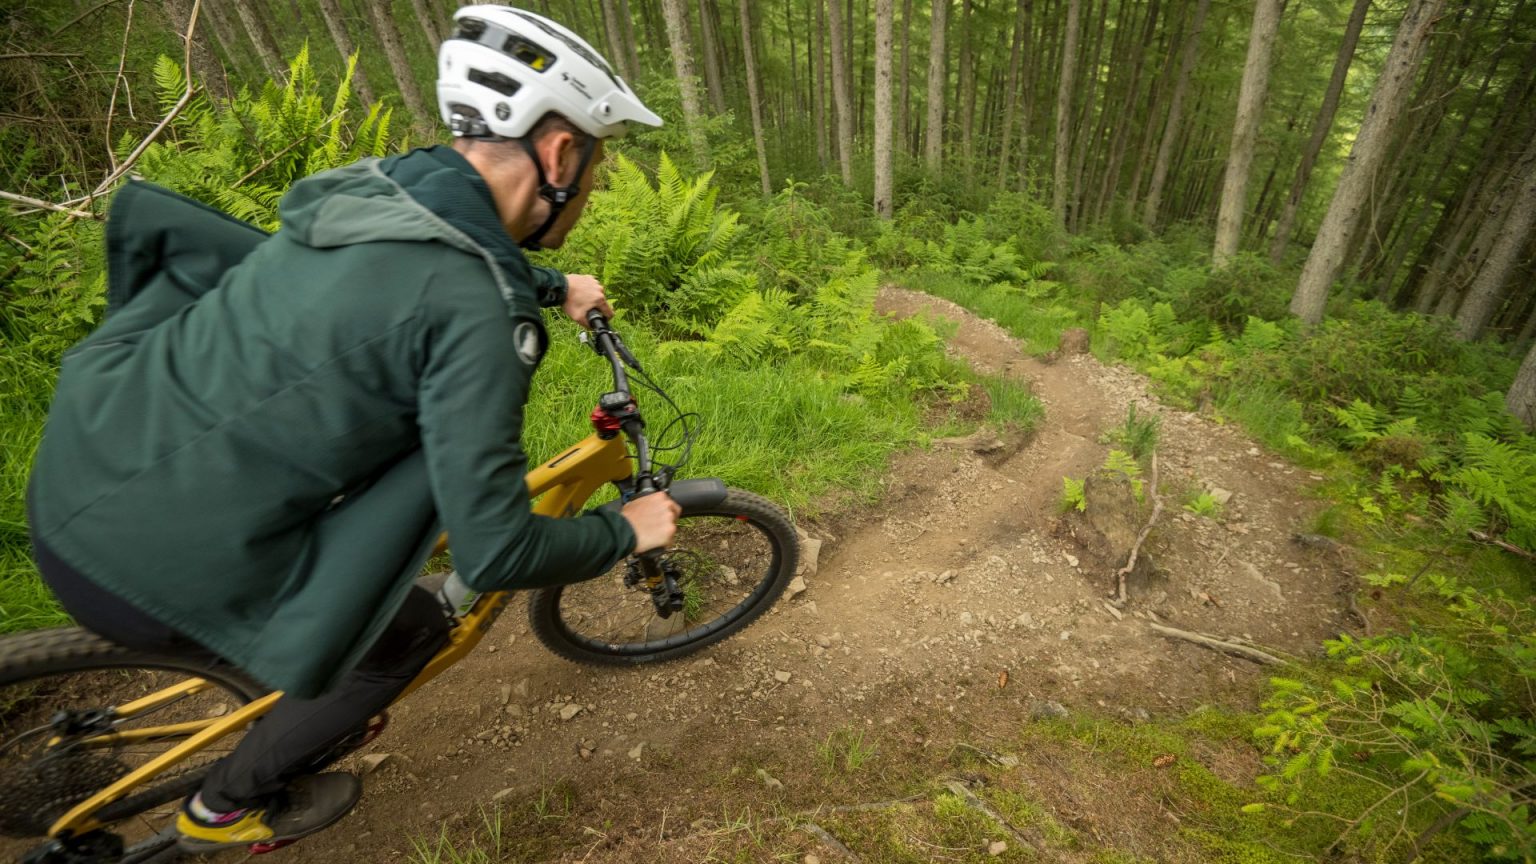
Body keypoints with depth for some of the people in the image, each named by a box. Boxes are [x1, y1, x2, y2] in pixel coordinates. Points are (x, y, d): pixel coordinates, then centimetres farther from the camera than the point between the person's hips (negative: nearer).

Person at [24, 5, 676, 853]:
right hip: (150, 571, -8)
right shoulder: (476, 313, -26)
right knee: (416, 630, 13)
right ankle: (230, 807, 37)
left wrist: (554, 287, 26)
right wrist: (625, 530, -8)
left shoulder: (374, 182, -1)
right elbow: (496, 553, -23)